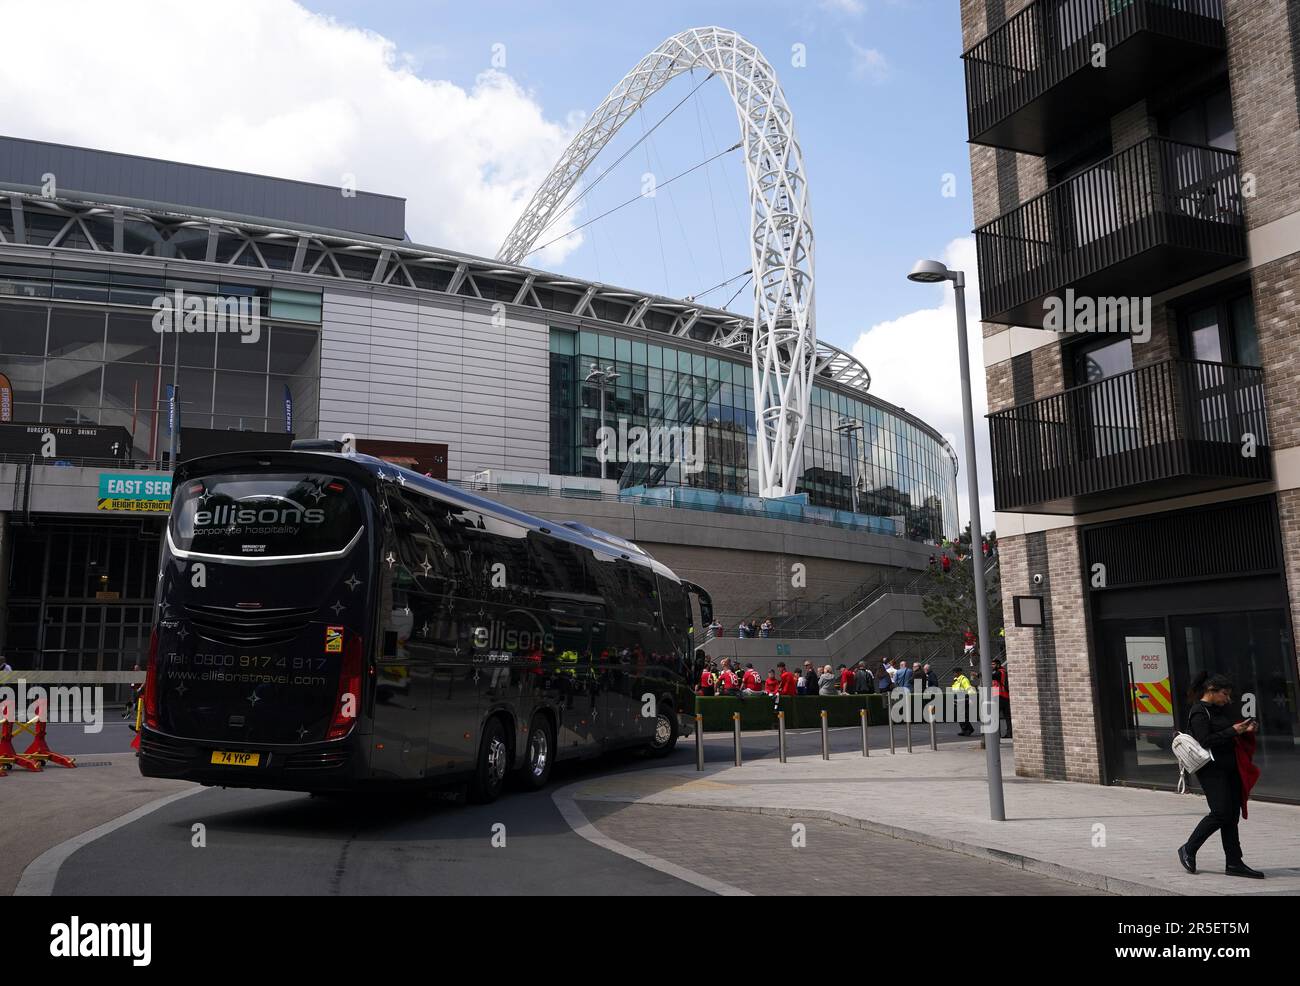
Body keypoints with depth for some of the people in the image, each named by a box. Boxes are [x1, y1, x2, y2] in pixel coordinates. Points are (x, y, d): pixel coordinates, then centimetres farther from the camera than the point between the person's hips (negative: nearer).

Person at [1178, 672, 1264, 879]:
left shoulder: (1221, 710, 17)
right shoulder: (1199, 712, -11)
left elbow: (1231, 738, 24)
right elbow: (1206, 741, -21)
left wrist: (1246, 731, 5)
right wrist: (1233, 731, -20)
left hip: (1229, 767, 9)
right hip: (1212, 769, -9)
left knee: (1232, 814, 7)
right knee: (1221, 813, -12)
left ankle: (1234, 863, 10)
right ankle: (1188, 850, 3)